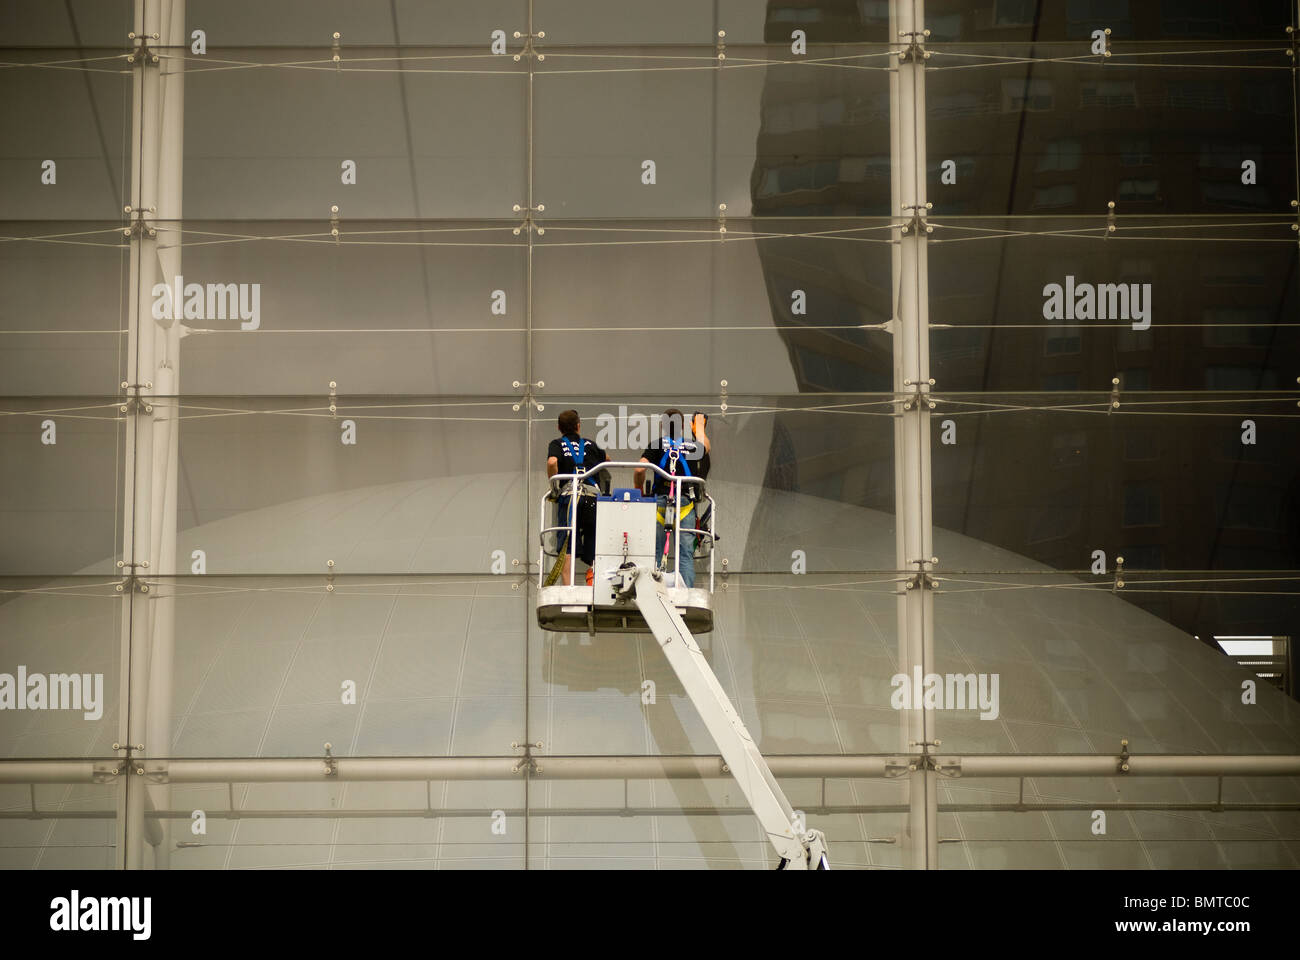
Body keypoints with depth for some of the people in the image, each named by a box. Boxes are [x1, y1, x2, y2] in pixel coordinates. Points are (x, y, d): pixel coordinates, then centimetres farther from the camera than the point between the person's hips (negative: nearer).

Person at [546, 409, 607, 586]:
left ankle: (568, 586, -15)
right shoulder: (589, 444, 22)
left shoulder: (557, 444, 13)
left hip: (569, 493, -2)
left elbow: (552, 462, -9)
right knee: (593, 543, 10)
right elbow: (607, 459, 40)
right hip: (593, 493, 2)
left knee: (567, 547, -6)